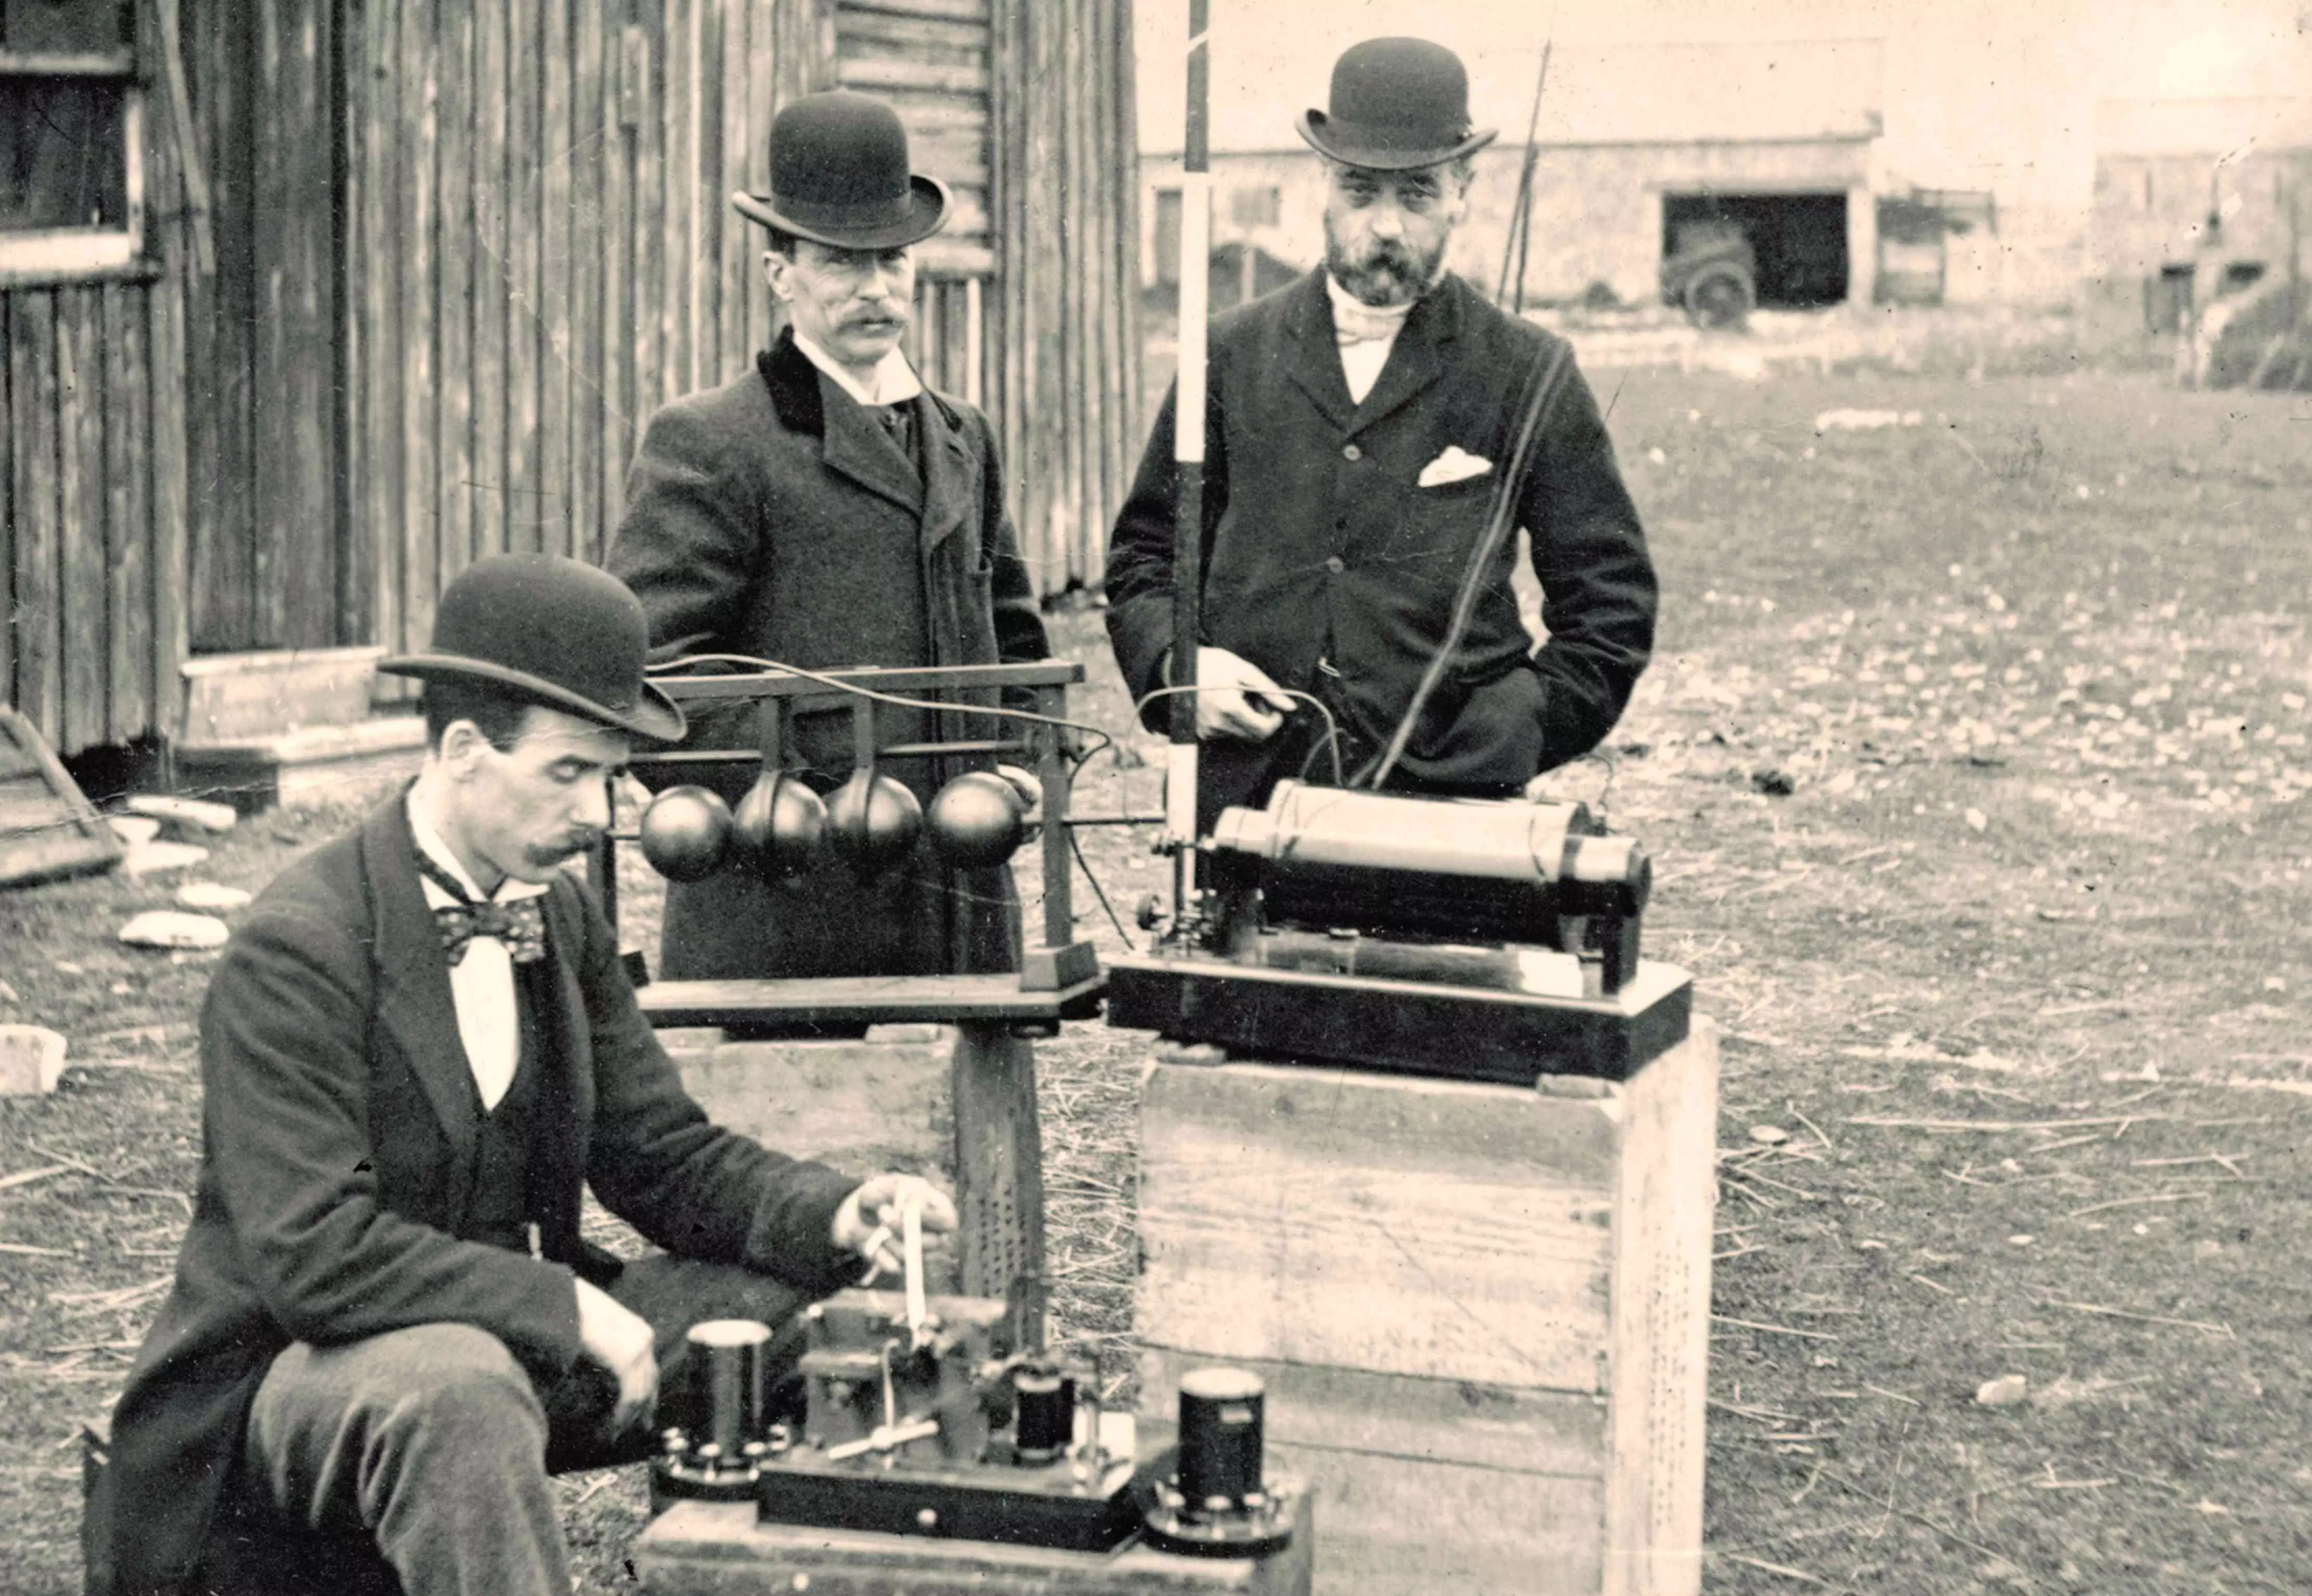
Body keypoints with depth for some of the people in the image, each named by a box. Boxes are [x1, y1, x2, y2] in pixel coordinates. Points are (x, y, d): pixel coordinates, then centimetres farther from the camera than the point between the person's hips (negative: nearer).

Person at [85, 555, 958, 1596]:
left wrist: (831, 1214, -12)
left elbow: (664, 1153, 7)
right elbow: (311, 1251, -26)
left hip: (514, 1342, 8)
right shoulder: (294, 950, -19)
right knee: (458, 1390, -39)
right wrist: (567, 1309, -27)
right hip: (302, 1372, -7)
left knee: (782, 1300, -6)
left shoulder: (561, 918, 5)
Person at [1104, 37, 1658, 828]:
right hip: (1247, 795, 1)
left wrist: (1516, 738, -2)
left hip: (1451, 806, -1)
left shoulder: (1527, 373, 5)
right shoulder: (1233, 354, 11)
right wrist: (1176, 663, 0)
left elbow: (1611, 599, 9)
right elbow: (1145, 551, 18)